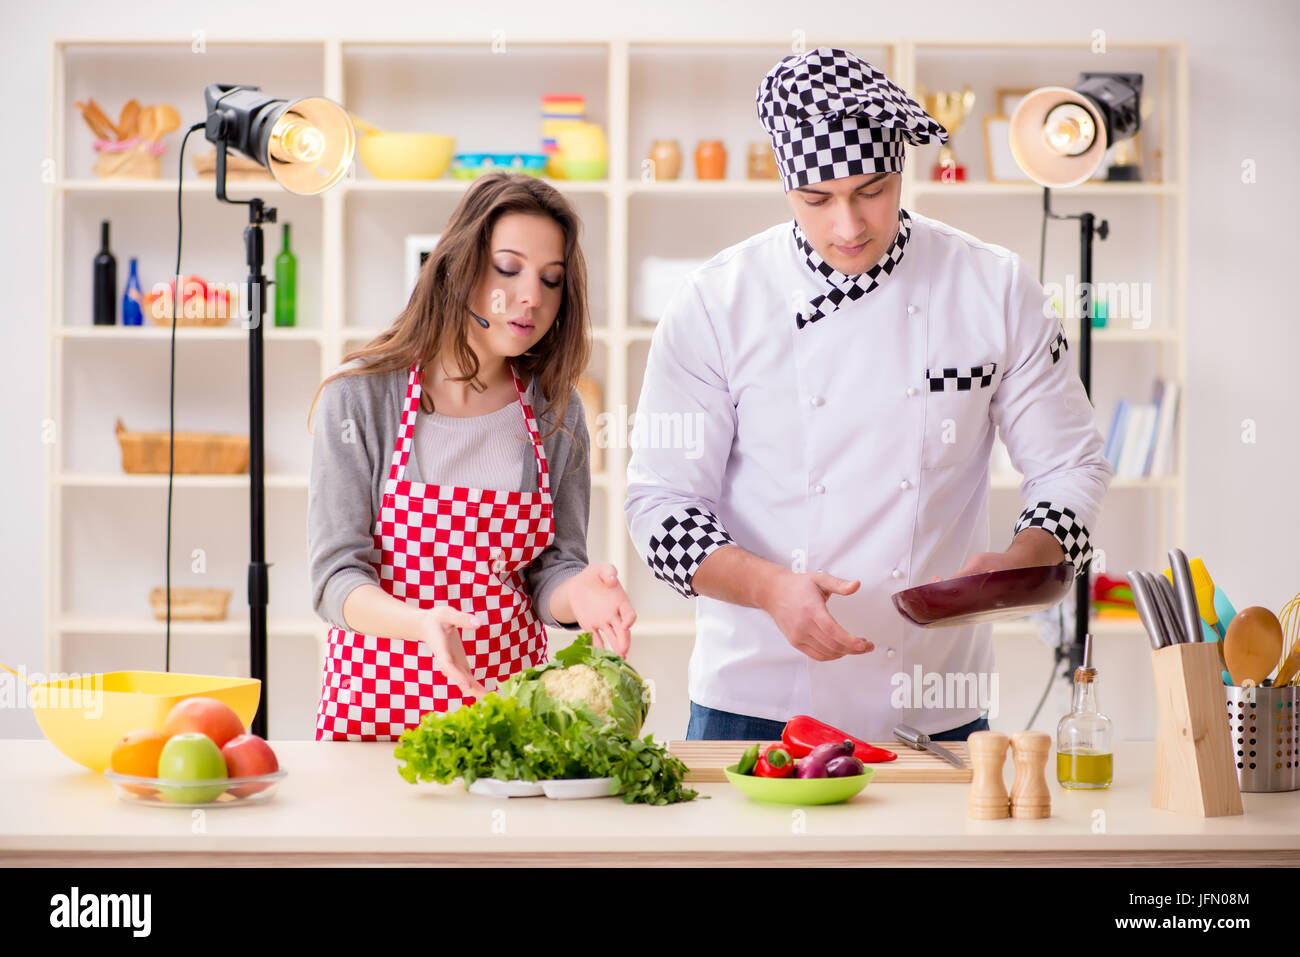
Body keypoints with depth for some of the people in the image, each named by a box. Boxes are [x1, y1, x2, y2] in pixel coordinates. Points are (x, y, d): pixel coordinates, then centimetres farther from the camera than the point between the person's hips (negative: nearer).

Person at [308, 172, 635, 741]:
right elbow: (336, 576, -9)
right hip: (378, 696, -2)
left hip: (507, 693, 2)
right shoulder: (361, 396, -5)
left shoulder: (555, 412, 5)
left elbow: (550, 571, 5)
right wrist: (422, 623, -29)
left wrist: (577, 591, -19)